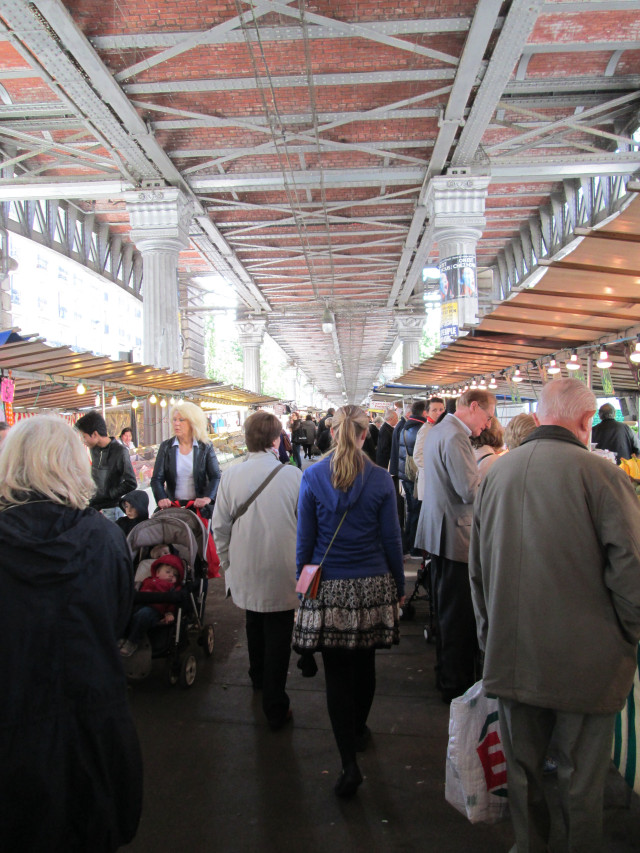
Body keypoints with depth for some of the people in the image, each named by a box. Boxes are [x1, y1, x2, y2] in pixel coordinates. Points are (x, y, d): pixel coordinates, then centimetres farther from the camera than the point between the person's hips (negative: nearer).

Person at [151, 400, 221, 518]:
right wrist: (161, 499, -18)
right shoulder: (166, 447, 6)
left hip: (199, 506, -1)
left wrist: (207, 498, -21)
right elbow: (157, 478, 1)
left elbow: (216, 477, -2)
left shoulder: (205, 447, 2)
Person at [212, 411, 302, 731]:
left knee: (255, 624, 26)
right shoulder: (293, 475, -14)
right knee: (278, 636, 8)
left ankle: (258, 678, 49)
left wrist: (228, 564, 13)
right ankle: (275, 709, 18)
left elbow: (220, 527, -1)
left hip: (245, 571, 3)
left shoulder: (230, 476, -9)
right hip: (283, 572, -3)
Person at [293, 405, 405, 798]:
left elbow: (305, 538, -2)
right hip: (372, 586, 1)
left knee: (337, 672, 6)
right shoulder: (380, 479, -6)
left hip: (329, 588, -1)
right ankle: (358, 731, 41)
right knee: (365, 663, 20)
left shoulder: (313, 477, -6)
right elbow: (391, 539, -1)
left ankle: (350, 763, 3)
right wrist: (399, 585, 11)